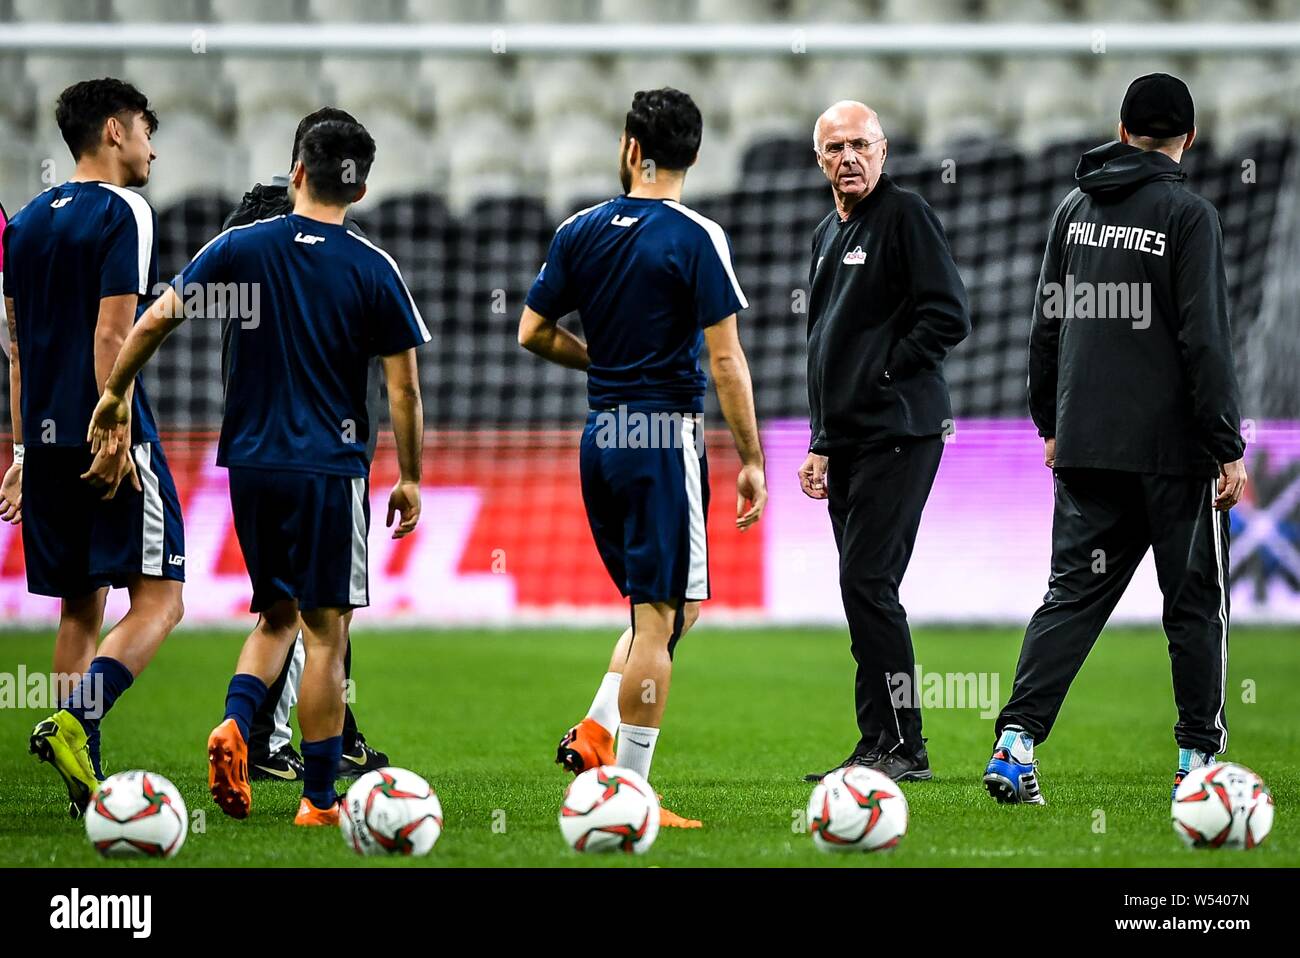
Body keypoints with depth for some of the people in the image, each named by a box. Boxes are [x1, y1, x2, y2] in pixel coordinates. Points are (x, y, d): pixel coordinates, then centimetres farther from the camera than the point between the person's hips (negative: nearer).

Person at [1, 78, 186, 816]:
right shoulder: (124, 214, -7)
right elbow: (112, 334, -16)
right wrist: (116, 435, -19)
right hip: (112, 442, -8)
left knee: (82, 606, 12)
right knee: (158, 599, -6)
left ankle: (86, 780, 9)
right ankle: (75, 724, -27)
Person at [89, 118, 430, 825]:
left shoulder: (240, 248, 0)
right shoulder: (374, 270, -4)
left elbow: (155, 321, -1)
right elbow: (403, 388, -3)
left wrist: (113, 394, 13)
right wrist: (409, 479, 7)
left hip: (250, 463, 3)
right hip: (330, 471, -3)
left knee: (277, 615, 19)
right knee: (324, 633, 2)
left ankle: (234, 724, -6)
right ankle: (319, 801, 3)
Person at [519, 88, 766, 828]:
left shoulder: (581, 231, 5)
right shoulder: (697, 238, -9)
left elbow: (534, 333, 10)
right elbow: (725, 359, -12)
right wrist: (752, 459, -8)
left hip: (600, 439, 6)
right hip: (667, 439, -6)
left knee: (666, 607, 19)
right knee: (661, 615, -2)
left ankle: (596, 732, 2)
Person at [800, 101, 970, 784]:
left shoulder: (906, 216, -7)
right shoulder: (828, 235, 20)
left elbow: (948, 318, -15)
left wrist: (882, 373, -13)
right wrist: (821, 442, 22)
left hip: (899, 433, -9)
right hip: (848, 440, 9)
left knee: (867, 583, -14)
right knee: (863, 591, 8)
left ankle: (898, 746, -11)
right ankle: (886, 747, 11)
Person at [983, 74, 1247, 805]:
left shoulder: (1076, 210, 9)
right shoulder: (1189, 216, -9)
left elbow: (1048, 326, 14)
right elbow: (1206, 340, -13)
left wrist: (1051, 426, 24)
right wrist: (1229, 449, -11)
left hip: (1085, 448, 5)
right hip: (1171, 447, -5)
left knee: (1074, 594, 6)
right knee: (1196, 600, 7)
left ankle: (1017, 738, -8)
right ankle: (1199, 756, 10)